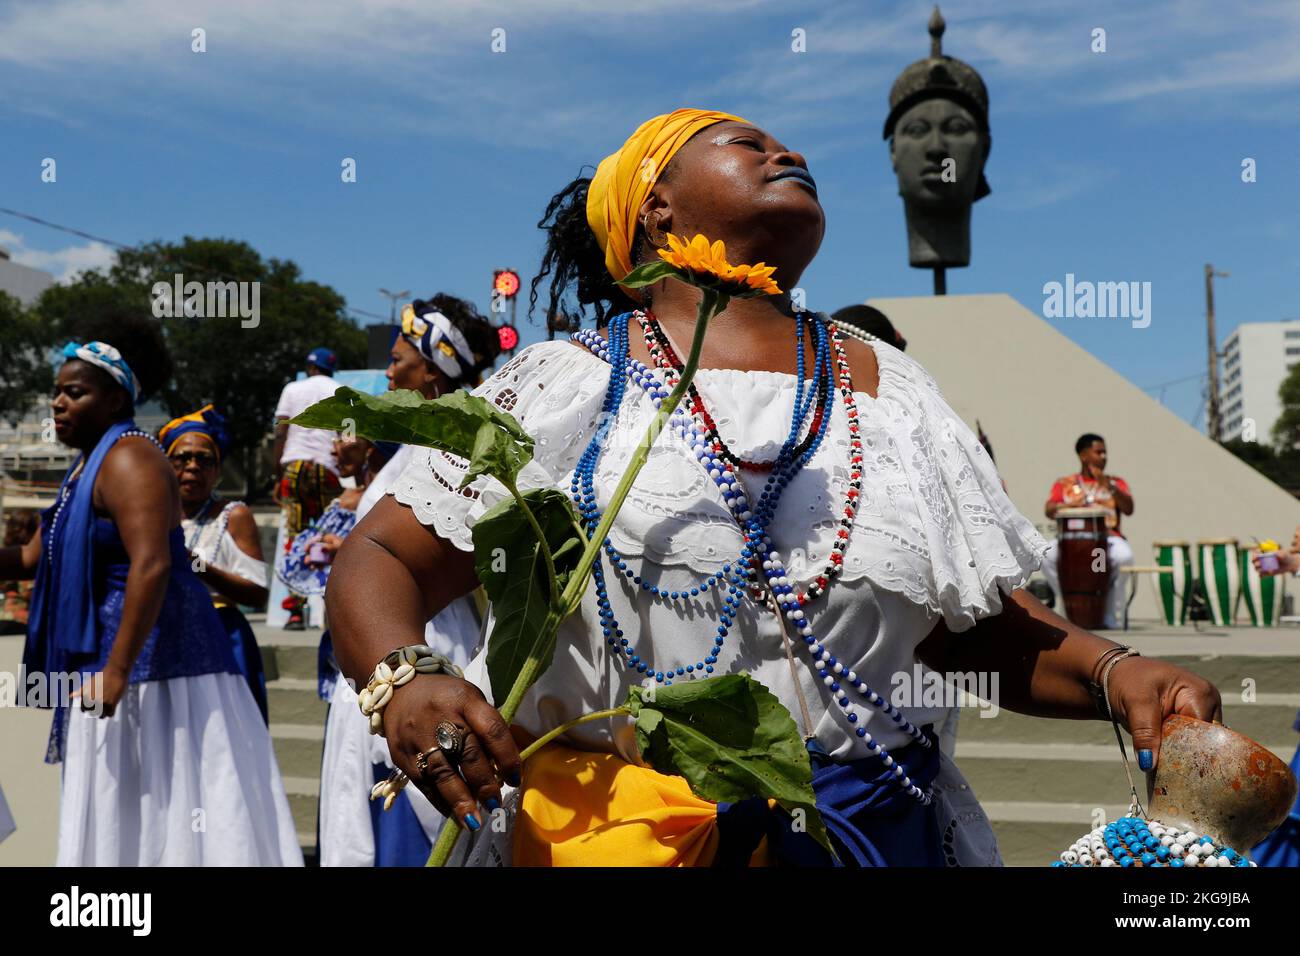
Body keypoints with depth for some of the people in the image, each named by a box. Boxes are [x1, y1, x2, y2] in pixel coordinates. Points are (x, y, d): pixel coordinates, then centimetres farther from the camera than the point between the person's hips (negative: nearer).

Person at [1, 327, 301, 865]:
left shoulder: (127, 458, -15)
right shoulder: (87, 464, 15)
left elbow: (152, 566, -26)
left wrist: (115, 674, -29)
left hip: (150, 657, -10)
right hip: (103, 658, 10)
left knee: (162, 808, -4)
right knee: (119, 812, 15)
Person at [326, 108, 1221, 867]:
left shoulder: (890, 393, 9)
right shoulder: (566, 386, -1)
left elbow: (989, 629, 10)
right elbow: (381, 559, -2)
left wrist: (1114, 673, -8)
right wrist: (401, 683, -21)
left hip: (864, 828, 3)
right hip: (590, 828, -3)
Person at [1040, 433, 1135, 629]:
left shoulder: (1115, 482, 20)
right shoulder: (1064, 483, 17)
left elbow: (1129, 509, 2)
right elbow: (1049, 510, 1)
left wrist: (1109, 487, -13)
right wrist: (1070, 504, -20)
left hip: (1107, 537, 0)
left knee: (1124, 556, -35)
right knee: (1047, 555, -32)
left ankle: (1111, 617, -17)